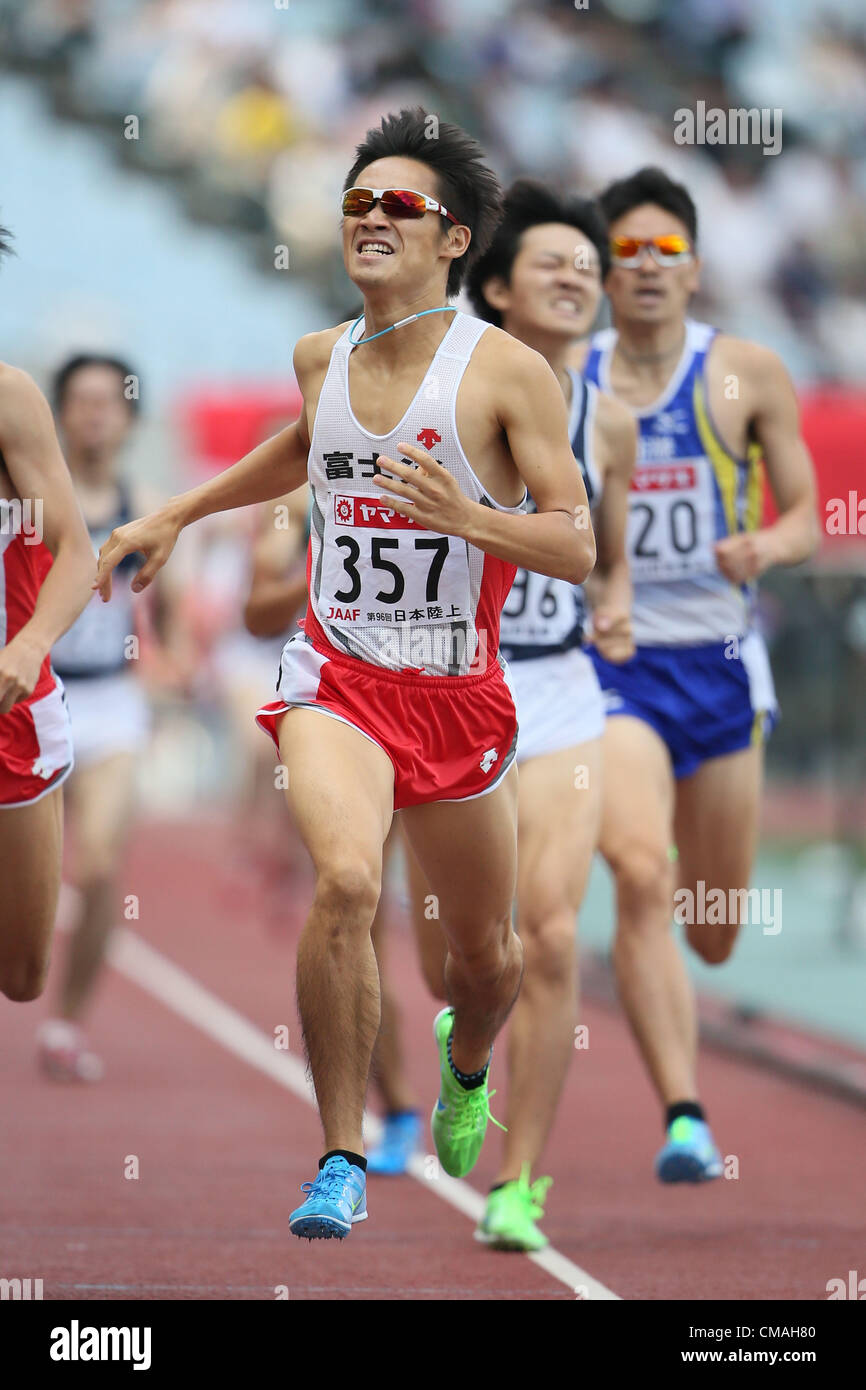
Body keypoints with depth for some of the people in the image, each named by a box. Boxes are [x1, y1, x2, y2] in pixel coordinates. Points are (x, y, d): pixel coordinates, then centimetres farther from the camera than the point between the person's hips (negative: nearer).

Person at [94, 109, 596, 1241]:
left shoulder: (507, 371, -10)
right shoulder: (321, 359, 3)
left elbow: (579, 548, -12)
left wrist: (466, 516, -29)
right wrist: (177, 516, 30)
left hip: (459, 694, -1)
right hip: (337, 680, 1)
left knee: (486, 955, 14)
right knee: (346, 879, -28)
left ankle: (466, 1063, 53)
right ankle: (343, 1161, -16)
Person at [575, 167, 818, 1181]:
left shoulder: (746, 377, -1)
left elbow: (805, 519, 1)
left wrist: (766, 546, -19)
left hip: (720, 664, 1)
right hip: (608, 662, -1)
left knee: (714, 933, 12)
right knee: (641, 877, -25)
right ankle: (683, 1116, -25)